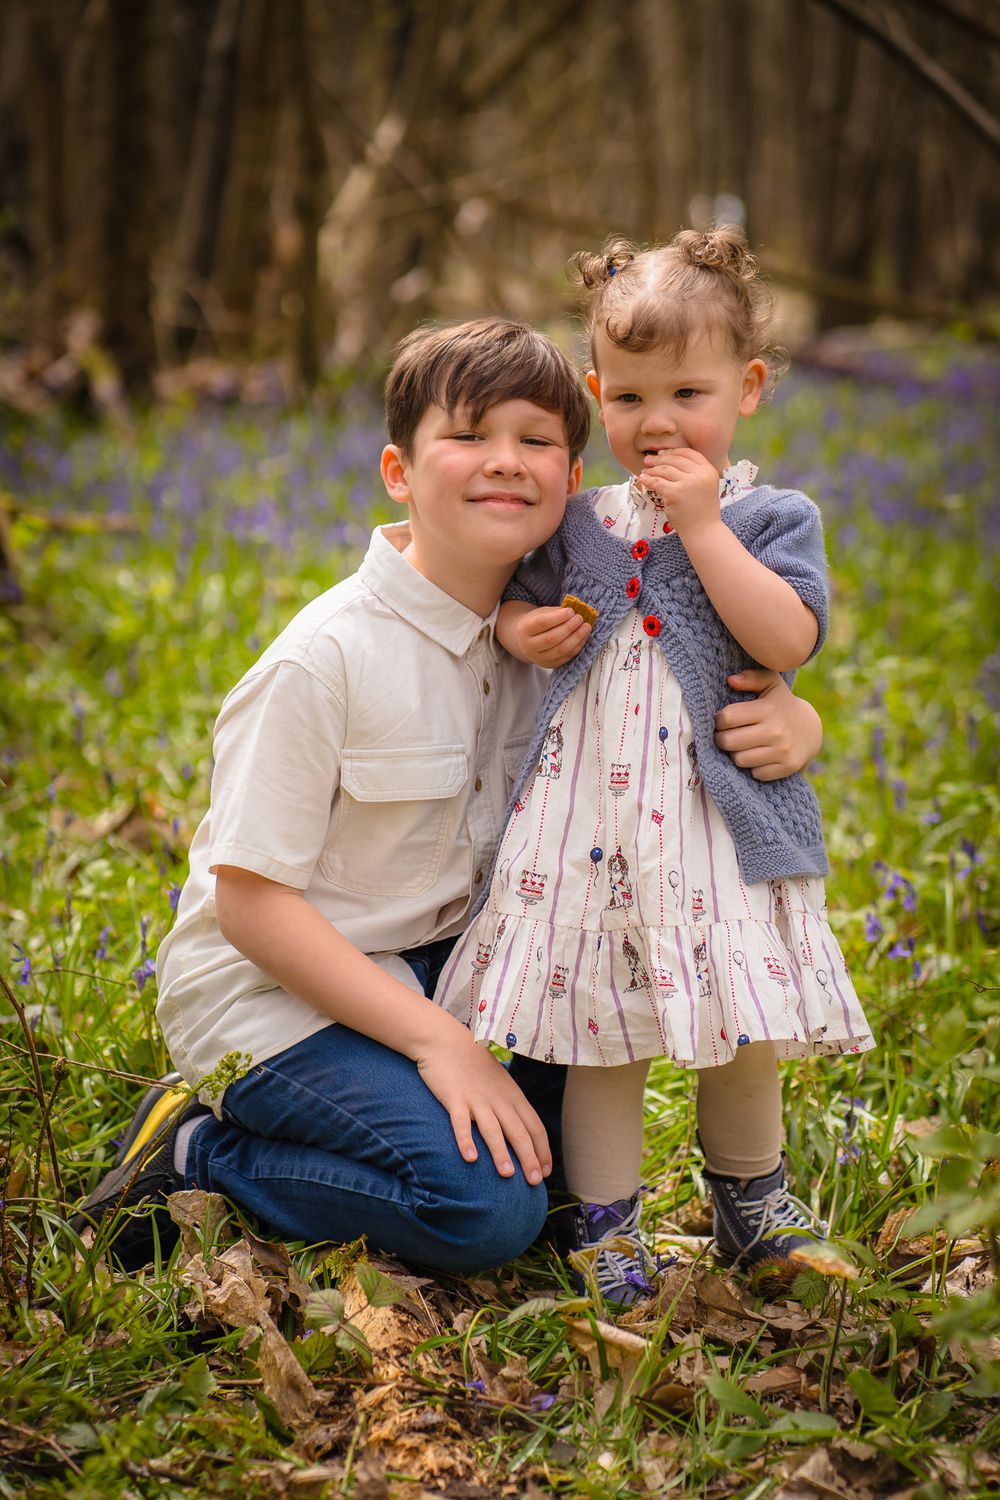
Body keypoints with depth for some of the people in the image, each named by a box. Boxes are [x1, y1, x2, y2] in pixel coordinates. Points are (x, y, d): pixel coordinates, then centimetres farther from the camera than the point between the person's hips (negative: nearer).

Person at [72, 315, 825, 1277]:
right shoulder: (326, 658, -23)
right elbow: (252, 903, -21)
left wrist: (787, 719, -22)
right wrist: (435, 1040, -24)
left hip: (433, 962, 7)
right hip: (271, 990, -7)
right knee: (488, 1207, -22)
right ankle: (195, 1158, -5)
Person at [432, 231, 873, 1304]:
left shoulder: (771, 519, -1)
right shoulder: (580, 522, 10)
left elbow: (788, 641, -17)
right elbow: (522, 602, 23)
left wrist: (700, 525, -18)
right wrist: (521, 632, 0)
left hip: (718, 815, -2)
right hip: (585, 811, 2)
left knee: (737, 1032, 5)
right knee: (597, 1033, 5)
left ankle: (750, 1207, 29)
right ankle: (605, 1230, 19)